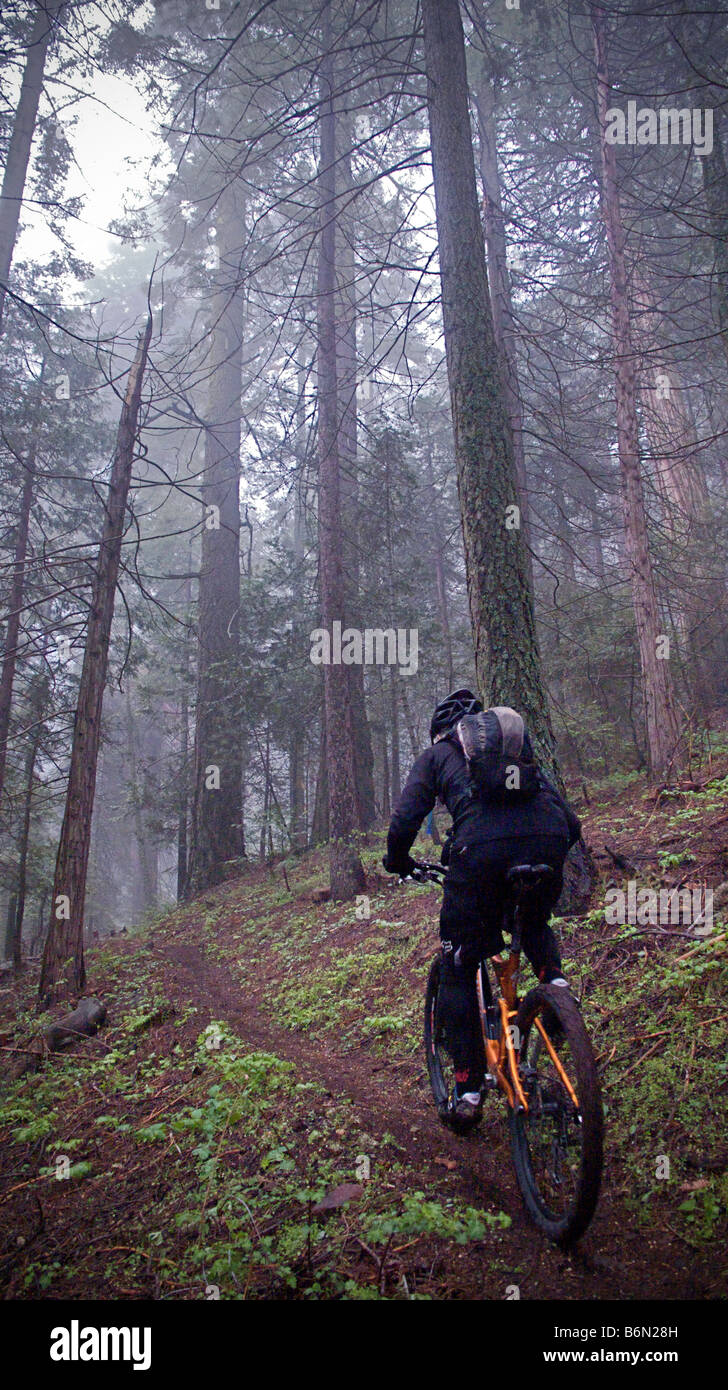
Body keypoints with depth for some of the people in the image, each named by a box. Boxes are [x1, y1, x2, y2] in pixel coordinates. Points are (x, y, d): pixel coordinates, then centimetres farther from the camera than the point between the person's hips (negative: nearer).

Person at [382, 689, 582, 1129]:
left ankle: (468, 1092, 16)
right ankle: (555, 981, 9)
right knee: (535, 923, 36)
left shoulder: (435, 755, 25)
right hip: (548, 841, 4)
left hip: (481, 848, -3)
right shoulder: (524, 751, 35)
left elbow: (404, 820, 11)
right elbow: (571, 823, 29)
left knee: (458, 970, 14)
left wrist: (398, 861, 30)